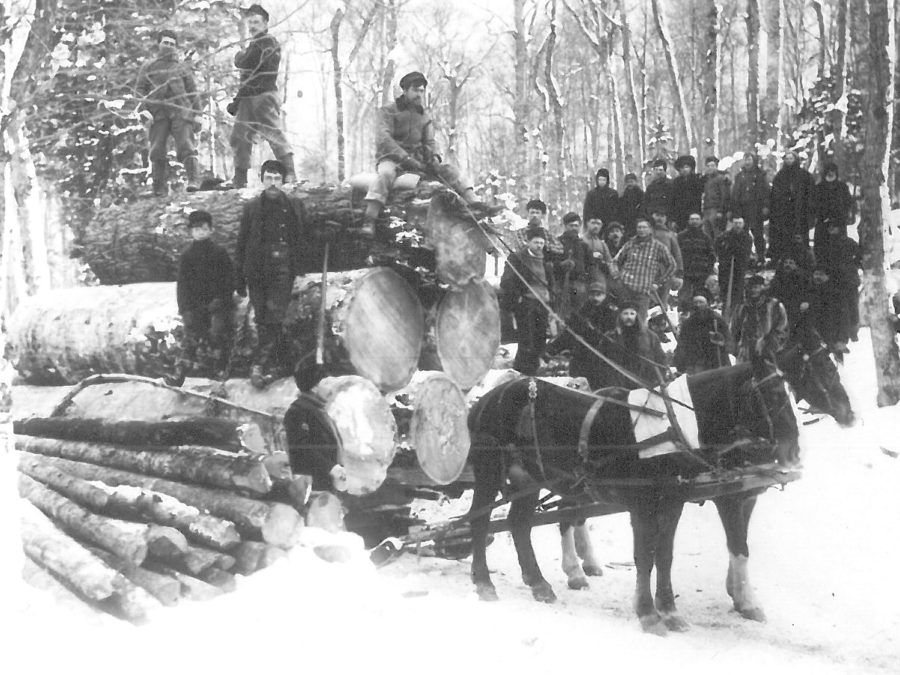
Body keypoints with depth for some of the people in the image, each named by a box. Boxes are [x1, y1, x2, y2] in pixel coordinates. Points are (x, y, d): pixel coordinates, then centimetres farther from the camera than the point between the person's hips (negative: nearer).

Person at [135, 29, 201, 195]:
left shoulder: (181, 66, 17)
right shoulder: (148, 69, 17)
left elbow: (192, 91, 15)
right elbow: (140, 90, 12)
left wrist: (196, 112, 7)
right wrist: (144, 108, -5)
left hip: (180, 112, -1)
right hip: (158, 113, 1)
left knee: (185, 147, -14)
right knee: (157, 152, -2)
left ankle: (194, 180, -21)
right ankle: (159, 188, 2)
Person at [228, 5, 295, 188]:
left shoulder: (268, 42, -8)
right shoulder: (253, 45, 23)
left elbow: (244, 63, -16)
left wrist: (240, 56, 5)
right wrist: (237, 101, 22)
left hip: (265, 96, -10)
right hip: (248, 98, 10)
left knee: (273, 133, -16)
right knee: (239, 137, 7)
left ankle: (290, 175, -20)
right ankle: (239, 180, 12)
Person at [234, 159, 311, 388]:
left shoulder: (295, 207, 9)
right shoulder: (252, 208, 9)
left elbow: (305, 238, 12)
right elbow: (242, 243, 8)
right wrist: (240, 277, 4)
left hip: (283, 269, -2)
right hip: (257, 270, 2)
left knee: (273, 316, -12)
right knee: (262, 320, 3)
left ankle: (261, 364, -12)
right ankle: (272, 364, 12)